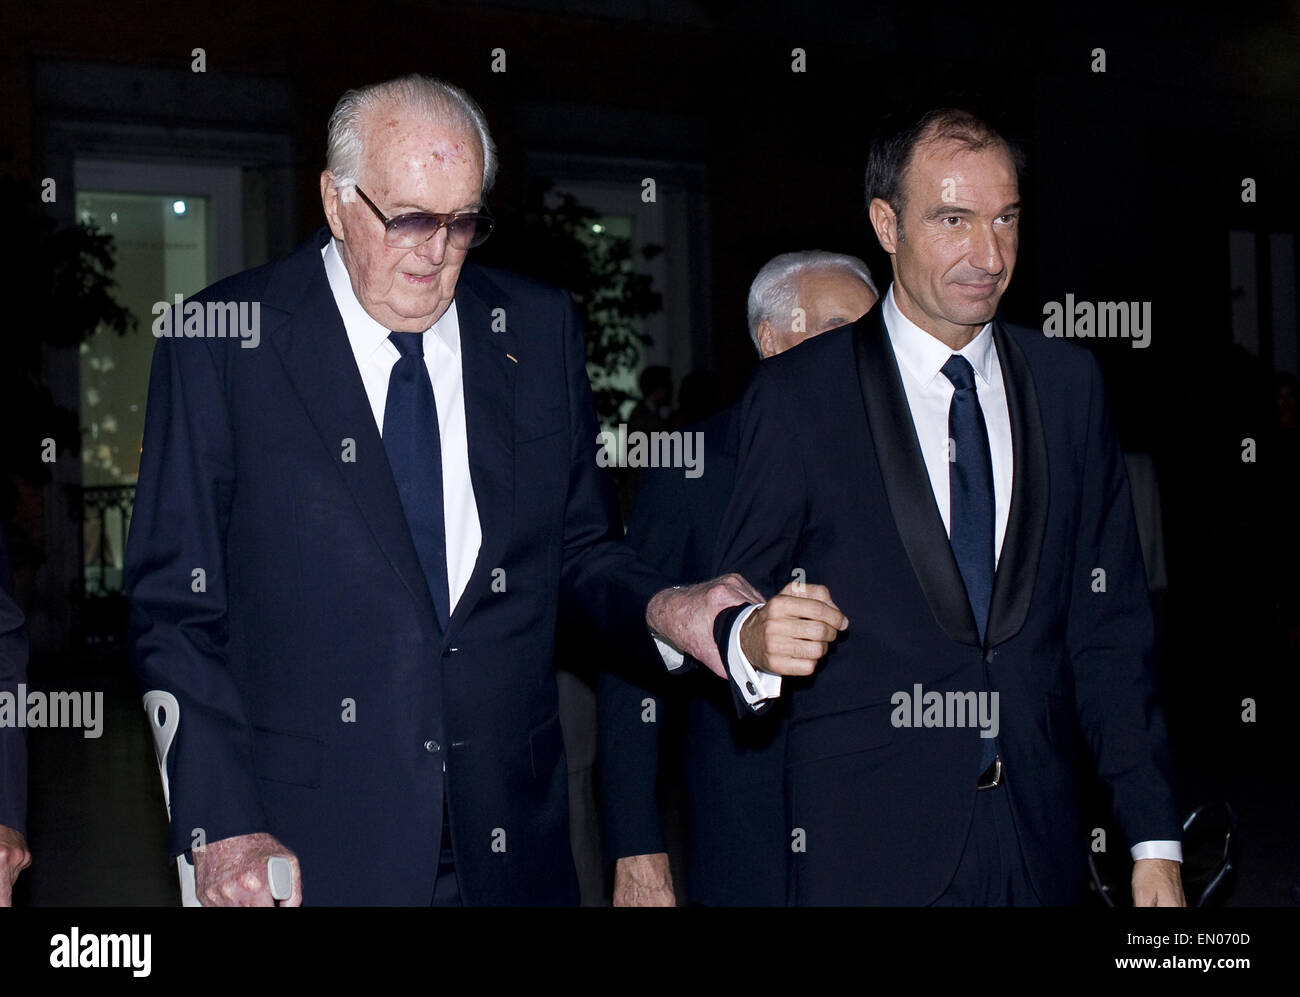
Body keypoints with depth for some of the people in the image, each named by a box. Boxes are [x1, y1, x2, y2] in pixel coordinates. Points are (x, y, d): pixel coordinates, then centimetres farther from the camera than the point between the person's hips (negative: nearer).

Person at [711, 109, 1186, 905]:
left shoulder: (1069, 383, 7)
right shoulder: (798, 392, -3)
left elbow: (1108, 617, 6)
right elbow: (738, 612, -2)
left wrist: (1155, 841, 1)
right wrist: (757, 642, -27)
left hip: (1041, 840, 3)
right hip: (864, 844, -3)